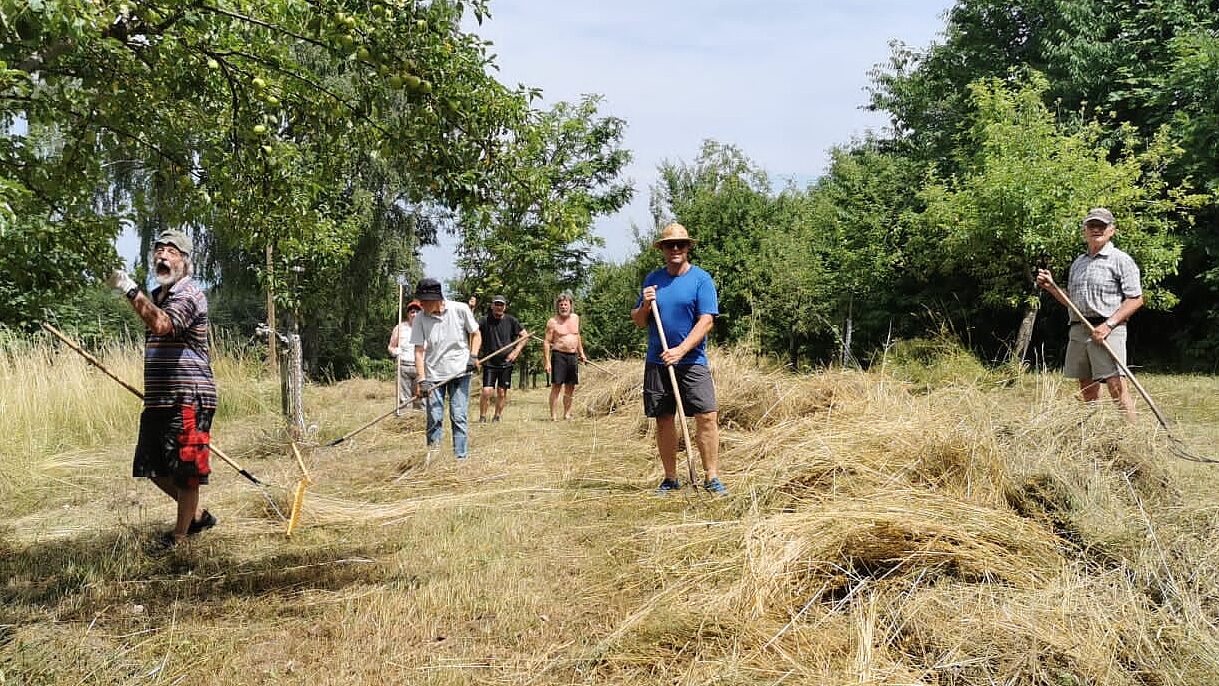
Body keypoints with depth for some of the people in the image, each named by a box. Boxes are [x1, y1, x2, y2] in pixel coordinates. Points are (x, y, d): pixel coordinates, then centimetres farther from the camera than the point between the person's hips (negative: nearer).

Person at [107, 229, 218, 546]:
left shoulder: (190, 295, -12)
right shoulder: (155, 296, 16)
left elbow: (162, 325, -32)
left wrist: (131, 291, -36)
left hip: (188, 400, -10)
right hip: (158, 399, 10)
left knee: (185, 471, 0)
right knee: (156, 469, 16)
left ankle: (179, 536, 12)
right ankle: (198, 517, 32)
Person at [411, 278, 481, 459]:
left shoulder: (460, 309, -8)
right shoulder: (420, 320, -6)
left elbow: (475, 334, 6)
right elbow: (419, 351, -6)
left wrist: (473, 356, -8)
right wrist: (421, 380, -14)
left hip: (460, 372, -1)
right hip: (433, 376, 1)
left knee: (459, 417, -3)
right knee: (434, 418, -2)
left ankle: (461, 457, 3)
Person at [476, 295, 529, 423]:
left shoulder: (511, 320, 2)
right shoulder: (485, 320, -3)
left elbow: (525, 335, 8)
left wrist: (516, 351, -2)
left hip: (506, 362, 2)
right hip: (489, 363, -2)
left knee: (502, 393, 7)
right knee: (486, 391, -10)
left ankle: (497, 416, 23)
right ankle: (482, 417, 7)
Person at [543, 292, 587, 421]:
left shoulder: (575, 318, 12)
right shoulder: (553, 322, -4)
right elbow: (546, 342, -6)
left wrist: (581, 353, 21)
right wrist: (547, 362, -13)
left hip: (573, 356, 5)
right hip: (559, 355, -5)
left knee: (570, 387, 8)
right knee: (556, 386, -7)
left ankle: (567, 414, 17)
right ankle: (553, 415, -6)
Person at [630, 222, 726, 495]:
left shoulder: (701, 279, -2)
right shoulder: (652, 280, 10)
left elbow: (706, 321, -11)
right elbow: (638, 322, 14)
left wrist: (680, 351, -21)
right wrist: (645, 306, -8)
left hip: (692, 361, -3)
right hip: (656, 363, 4)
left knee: (707, 416, -12)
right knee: (664, 420, 6)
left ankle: (711, 478, -5)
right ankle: (671, 479, 16)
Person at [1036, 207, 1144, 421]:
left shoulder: (1121, 260, 0)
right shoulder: (1077, 263, 21)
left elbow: (1135, 299, -6)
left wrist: (1109, 324, -16)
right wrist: (1051, 286, 10)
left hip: (1107, 330, -7)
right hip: (1077, 331, 7)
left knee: (1116, 386, -15)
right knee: (1087, 389, 9)